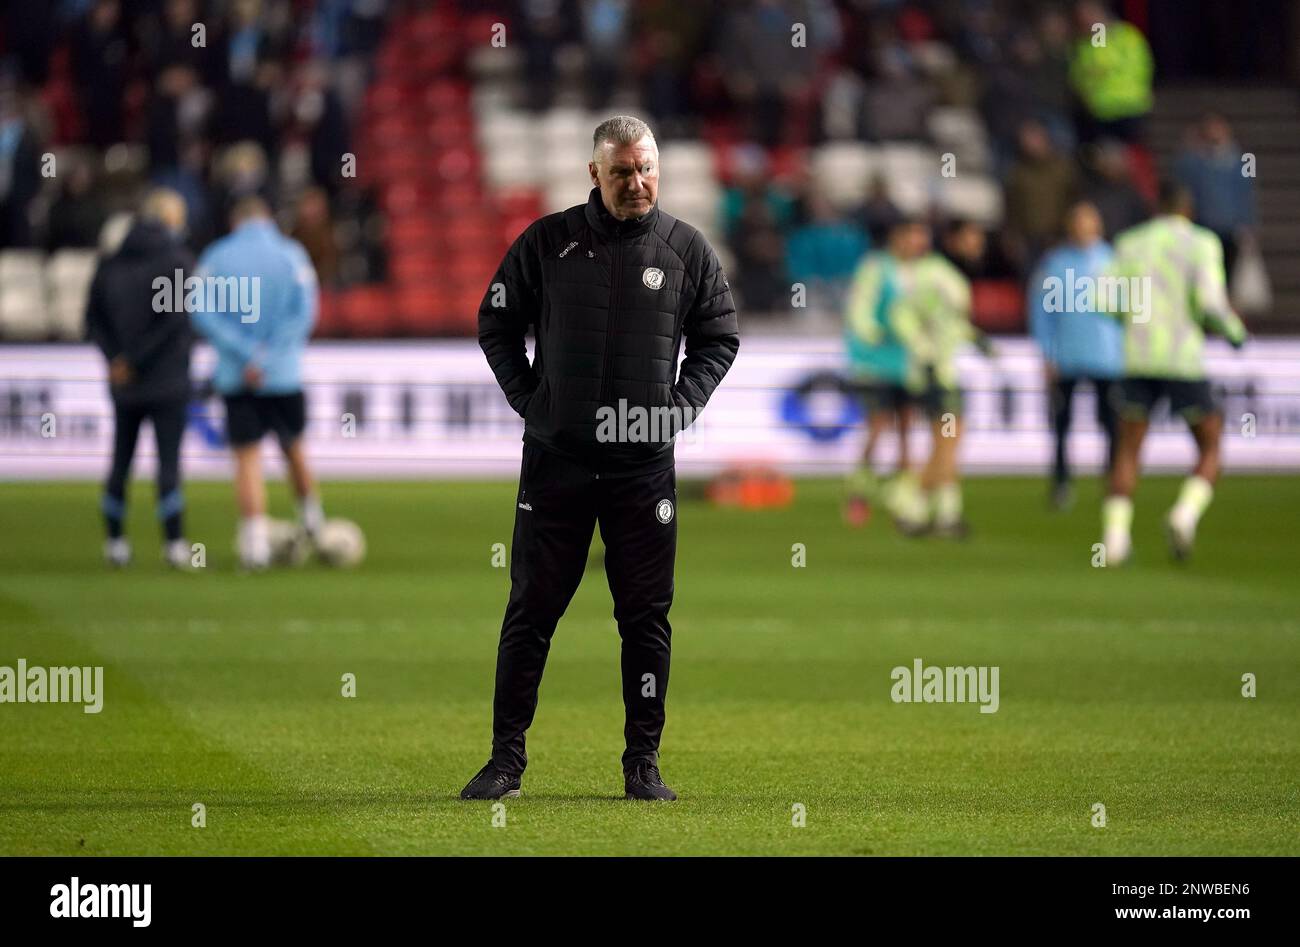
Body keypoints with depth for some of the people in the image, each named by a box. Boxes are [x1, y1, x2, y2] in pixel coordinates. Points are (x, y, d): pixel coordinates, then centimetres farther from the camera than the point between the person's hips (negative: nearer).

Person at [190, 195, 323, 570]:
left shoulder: (216, 256, 4)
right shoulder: (291, 254, 2)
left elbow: (202, 312, -8)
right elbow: (304, 313, -8)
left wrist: (246, 355, -13)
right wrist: (267, 357, -11)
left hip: (235, 380, 0)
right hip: (284, 375, 0)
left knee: (247, 458, 1)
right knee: (293, 447, 19)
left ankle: (255, 537, -10)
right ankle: (312, 521, 31)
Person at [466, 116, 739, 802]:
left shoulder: (688, 250, 4)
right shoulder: (548, 242, 2)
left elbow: (719, 339, 14)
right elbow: (496, 323, 12)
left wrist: (678, 407, 1)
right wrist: (527, 399, 2)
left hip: (645, 463, 1)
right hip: (555, 459, 0)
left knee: (646, 616, 2)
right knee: (531, 611, 1)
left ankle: (643, 761, 10)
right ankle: (506, 758, 7)